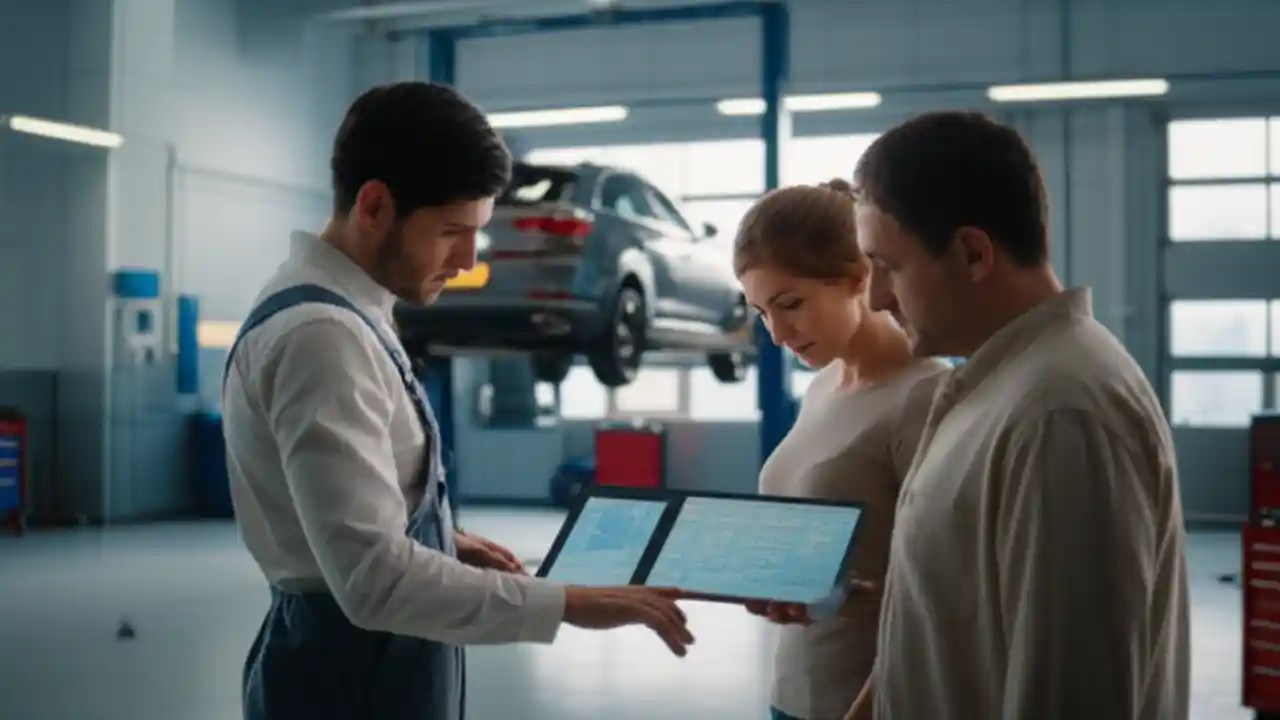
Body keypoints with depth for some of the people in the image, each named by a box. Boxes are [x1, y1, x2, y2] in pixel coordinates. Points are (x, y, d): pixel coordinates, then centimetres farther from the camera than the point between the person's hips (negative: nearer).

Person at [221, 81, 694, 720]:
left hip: (371, 660, 10)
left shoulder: (333, 311, 8)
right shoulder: (321, 334, -23)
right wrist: (567, 603, -27)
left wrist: (445, 544, 9)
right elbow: (374, 577, -30)